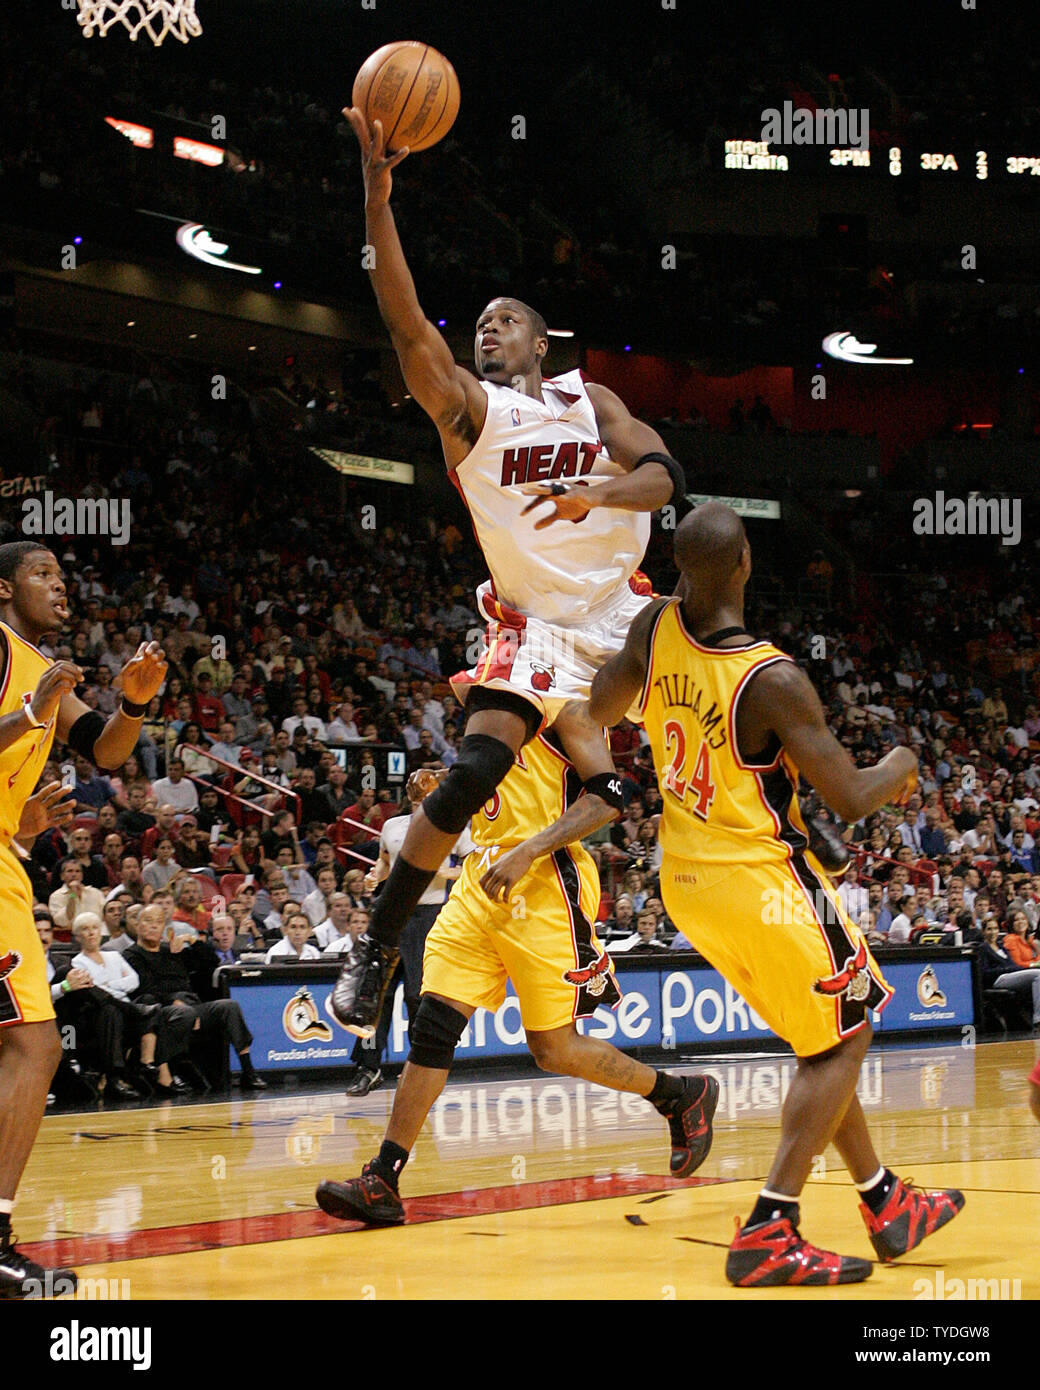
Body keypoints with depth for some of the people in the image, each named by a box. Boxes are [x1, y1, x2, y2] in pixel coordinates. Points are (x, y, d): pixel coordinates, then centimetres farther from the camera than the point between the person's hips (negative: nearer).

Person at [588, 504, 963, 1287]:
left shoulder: (656, 627, -7)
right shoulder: (773, 681, -25)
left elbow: (597, 710, 11)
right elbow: (850, 800, -18)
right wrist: (900, 767, 3)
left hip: (687, 879, 8)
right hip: (762, 879, -8)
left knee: (820, 1041, 21)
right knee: (843, 1042, 6)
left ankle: (886, 1205, 31)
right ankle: (768, 1234, -3)